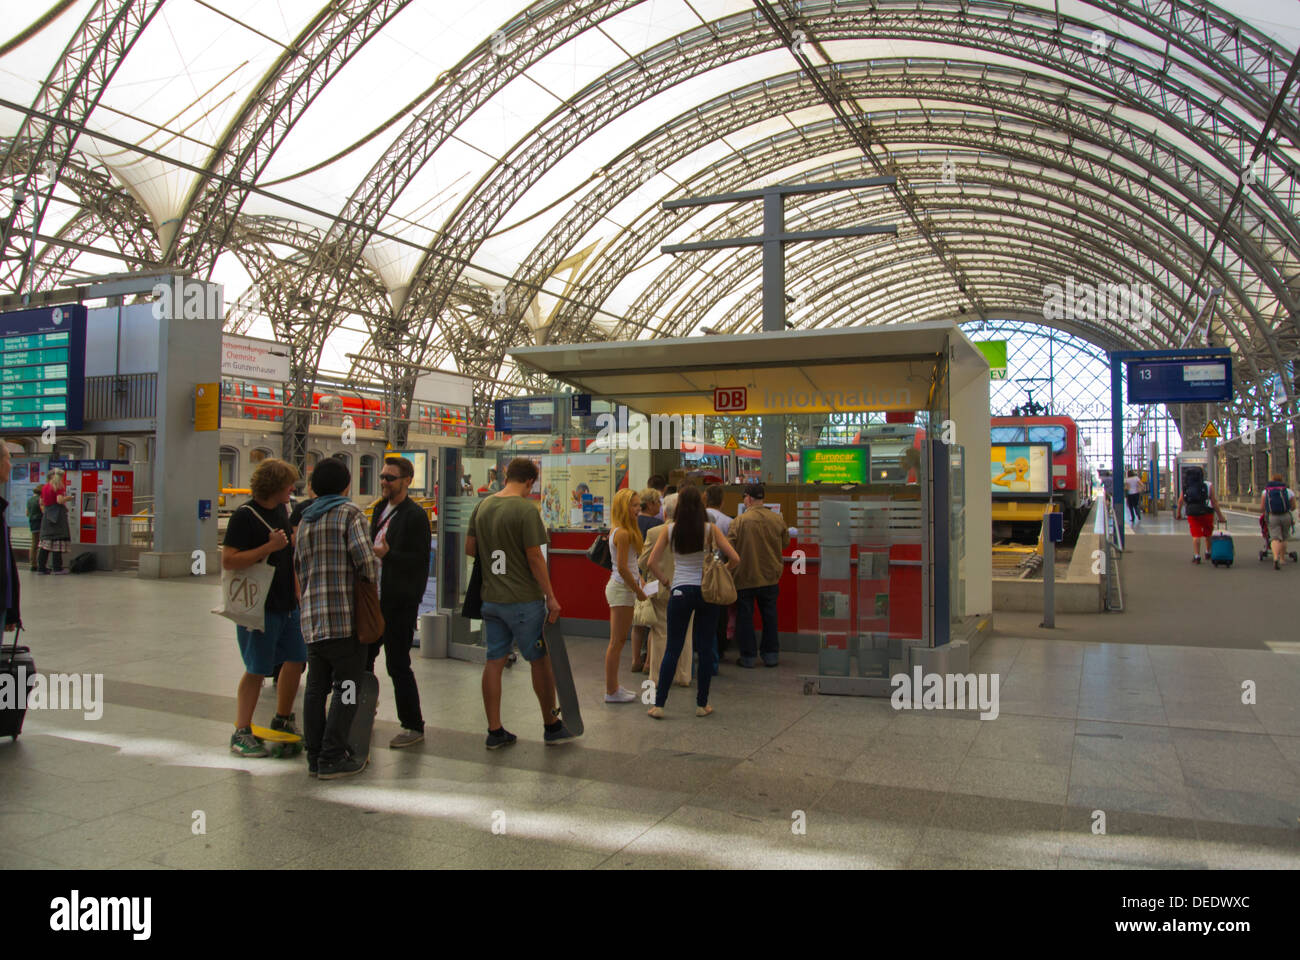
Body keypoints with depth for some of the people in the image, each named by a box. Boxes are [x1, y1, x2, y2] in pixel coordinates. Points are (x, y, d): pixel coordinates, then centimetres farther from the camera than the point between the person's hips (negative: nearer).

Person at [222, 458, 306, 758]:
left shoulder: (281, 511, 10)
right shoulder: (244, 516, -14)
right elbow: (228, 561, -21)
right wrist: (268, 548, -24)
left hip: (288, 604, 8)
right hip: (260, 606, -8)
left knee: (296, 660, 12)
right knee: (257, 670, -2)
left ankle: (282, 720, 29)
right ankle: (241, 733, 10)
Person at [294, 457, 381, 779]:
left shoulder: (305, 520, 17)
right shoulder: (350, 513, -5)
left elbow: (299, 569, 21)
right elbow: (367, 562, -14)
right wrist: (372, 580, 5)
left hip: (312, 617, 7)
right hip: (344, 616, -7)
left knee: (316, 686, 12)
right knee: (347, 686, 0)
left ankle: (315, 756, 17)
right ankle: (333, 757, 1)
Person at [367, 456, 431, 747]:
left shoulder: (415, 515, -12)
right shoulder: (379, 510, 13)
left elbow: (420, 559, -17)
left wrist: (388, 555, -29)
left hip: (400, 603, -8)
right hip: (374, 598, 8)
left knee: (398, 666, -2)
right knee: (362, 659, 15)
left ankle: (414, 726, 9)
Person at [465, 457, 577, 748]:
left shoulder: (482, 506, 6)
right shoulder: (526, 509, -14)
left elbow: (470, 548, 12)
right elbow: (535, 557, -15)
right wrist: (551, 597, -10)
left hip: (491, 599, 6)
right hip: (524, 599, -6)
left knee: (494, 661, 10)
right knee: (540, 660, 7)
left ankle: (495, 731, 15)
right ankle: (552, 726, 19)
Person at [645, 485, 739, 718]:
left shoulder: (670, 529, -3)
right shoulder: (710, 529, -5)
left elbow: (652, 562, -6)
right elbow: (734, 559, -8)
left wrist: (665, 580, 7)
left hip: (680, 592, 1)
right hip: (708, 592, 0)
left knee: (673, 649, 6)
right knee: (705, 648, 9)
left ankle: (658, 704, 6)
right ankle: (702, 704, 15)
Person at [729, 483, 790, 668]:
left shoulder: (740, 521, -16)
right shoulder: (777, 519, -6)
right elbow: (785, 543, 8)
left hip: (745, 577, -3)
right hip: (770, 576, 3)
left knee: (745, 617, 8)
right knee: (769, 616, 15)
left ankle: (748, 656, 13)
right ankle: (771, 655, 21)